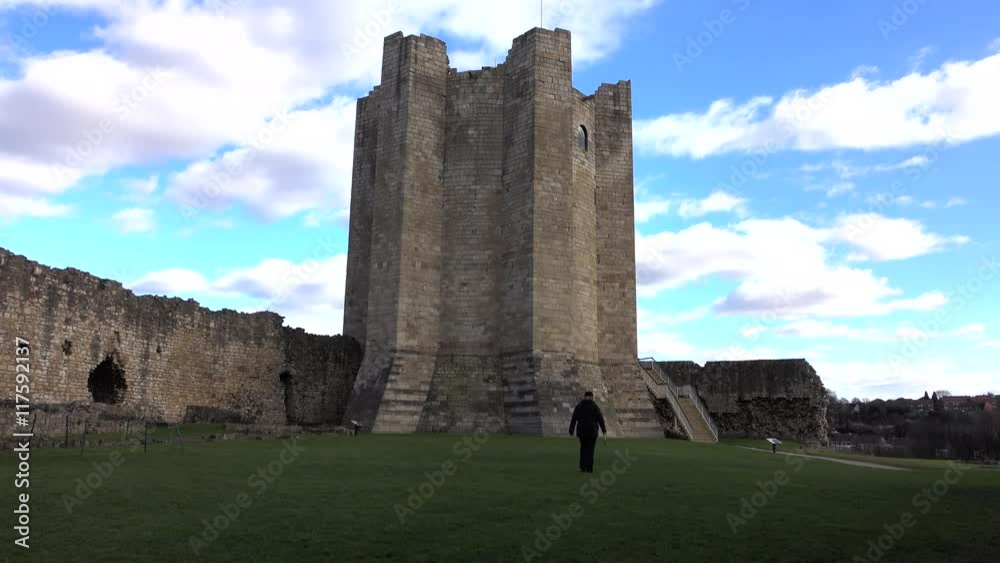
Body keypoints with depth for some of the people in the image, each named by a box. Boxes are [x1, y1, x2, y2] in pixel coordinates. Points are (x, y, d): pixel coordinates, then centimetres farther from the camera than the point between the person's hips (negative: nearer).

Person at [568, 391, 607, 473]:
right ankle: (589, 468, 1)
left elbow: (573, 420, 2)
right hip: (592, 431, -2)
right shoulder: (595, 407, -5)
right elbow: (600, 419, -7)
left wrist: (571, 431, 6)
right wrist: (604, 431, -2)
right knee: (590, 449, 5)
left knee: (583, 448, 18)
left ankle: (583, 467, 13)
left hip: (581, 431, 2)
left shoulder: (579, 406, 3)